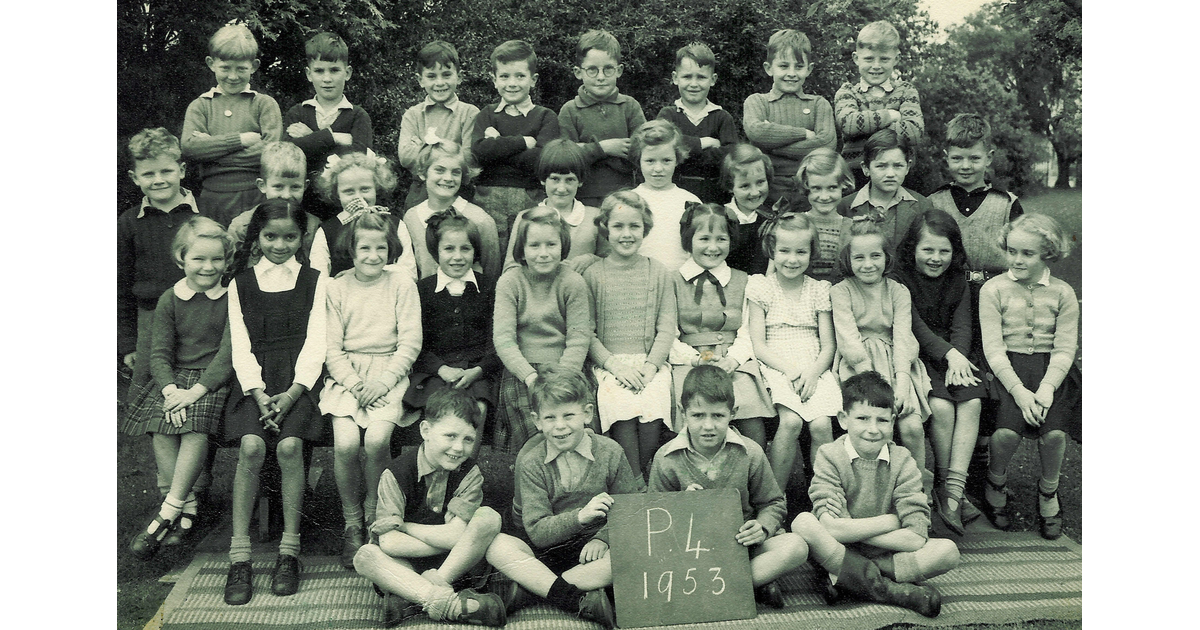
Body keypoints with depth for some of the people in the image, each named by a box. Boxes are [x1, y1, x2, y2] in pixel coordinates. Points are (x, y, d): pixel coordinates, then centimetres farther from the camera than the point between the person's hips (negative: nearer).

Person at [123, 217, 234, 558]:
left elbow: (229, 352, -9)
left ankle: (168, 513, -22)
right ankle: (188, 506, -12)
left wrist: (198, 389, -20)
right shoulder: (169, 301, 6)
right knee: (160, 430, -23)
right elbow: (160, 353, 1)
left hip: (215, 379, -3)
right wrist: (171, 389, -18)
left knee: (197, 428, -29)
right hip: (175, 376, 3)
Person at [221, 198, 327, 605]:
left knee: (289, 445, -28)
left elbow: (315, 343, 2)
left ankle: (290, 550, -16)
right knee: (251, 445, -26)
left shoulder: (314, 281, 11)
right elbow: (241, 346, 7)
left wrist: (293, 393, -13)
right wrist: (258, 393, -10)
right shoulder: (241, 283, 14)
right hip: (256, 382, 1)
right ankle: (239, 557, -20)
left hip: (299, 380, -1)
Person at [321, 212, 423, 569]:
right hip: (346, 373, 1)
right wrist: (354, 384, -11)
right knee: (346, 442, -23)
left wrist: (383, 381, -12)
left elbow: (410, 343, 0)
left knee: (377, 438, -26)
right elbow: (331, 347, 3)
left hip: (389, 371, -1)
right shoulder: (336, 288, 7)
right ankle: (351, 523, -2)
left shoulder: (401, 284, 4)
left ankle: (373, 513, 0)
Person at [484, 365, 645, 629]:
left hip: (589, 547, 1)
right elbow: (538, 532, -14)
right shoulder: (529, 461, -8)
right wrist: (580, 516, -31)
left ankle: (522, 590, -33)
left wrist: (602, 538, -16)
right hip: (541, 551, -1)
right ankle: (582, 600, -39)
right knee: (496, 546, -30)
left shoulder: (610, 452, -4)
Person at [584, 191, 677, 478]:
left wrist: (651, 365, -8)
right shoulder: (593, 274, 7)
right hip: (608, 364, -1)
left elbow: (667, 328, 7)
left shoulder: (658, 272, 11)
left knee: (652, 413, -27)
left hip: (650, 361, 1)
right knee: (623, 412, -29)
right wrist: (615, 365, -10)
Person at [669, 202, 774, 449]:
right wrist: (696, 359, -12)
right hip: (689, 363, -2)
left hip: (734, 364, 2)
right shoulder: (674, 282, 11)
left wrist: (732, 359, -9)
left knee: (755, 432, -23)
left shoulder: (742, 281, 19)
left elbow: (746, 332, 11)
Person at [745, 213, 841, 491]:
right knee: (791, 420, -28)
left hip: (815, 369, 2)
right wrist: (791, 371, -15)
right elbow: (758, 345, -1)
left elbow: (828, 345, 7)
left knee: (821, 424, -23)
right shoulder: (761, 287, 5)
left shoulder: (820, 289, 11)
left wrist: (813, 373, -13)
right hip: (776, 368, -2)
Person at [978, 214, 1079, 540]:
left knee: (1054, 433, -23)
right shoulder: (993, 289, 0)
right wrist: (1019, 391, -18)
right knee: (1007, 431, -26)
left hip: (1051, 369, 1)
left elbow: (1065, 348, 0)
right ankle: (996, 483, 8)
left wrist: (1047, 388, -17)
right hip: (1007, 368, -1)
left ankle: (1049, 492, 8)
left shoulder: (1063, 293, 5)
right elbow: (993, 347, -6)